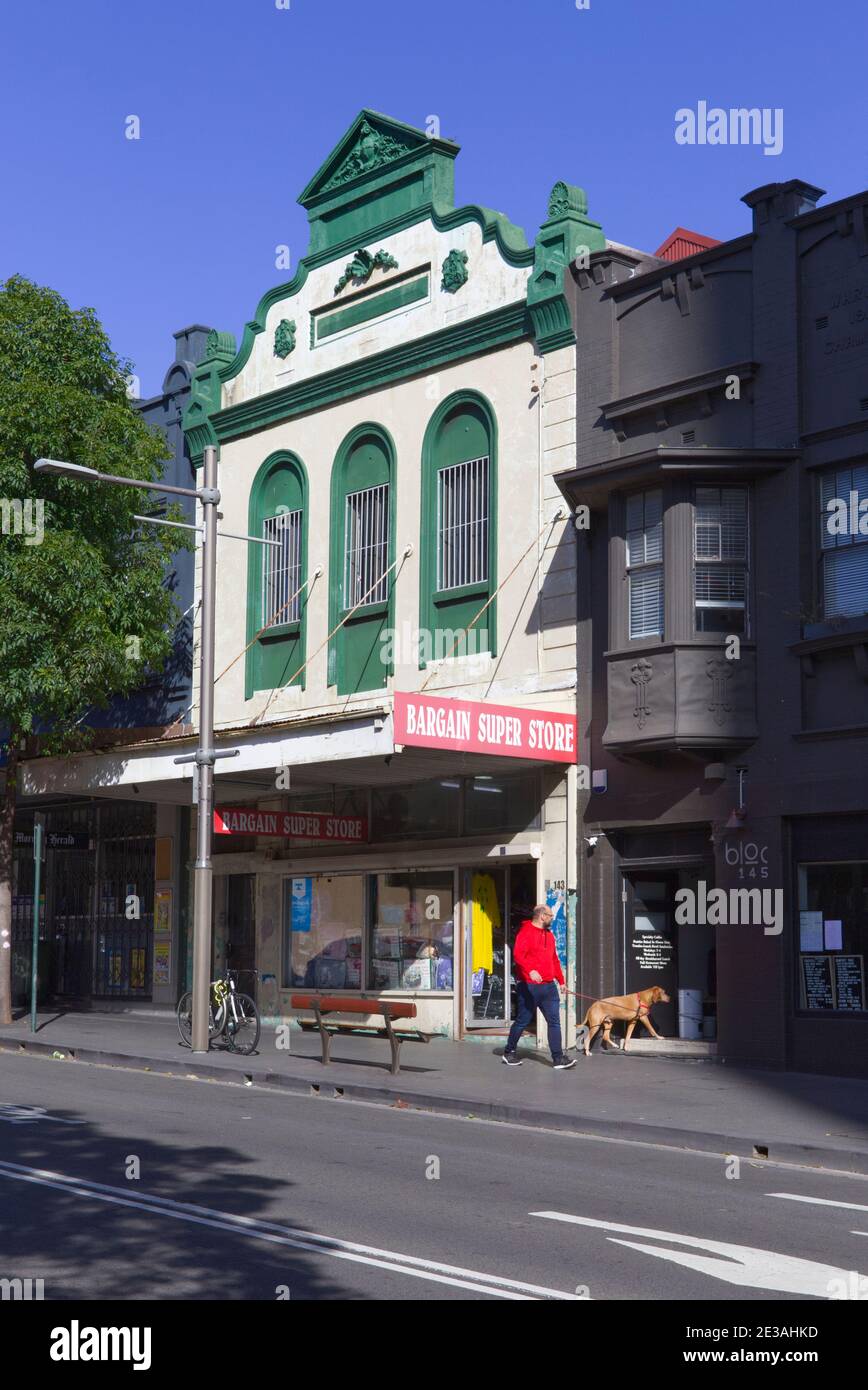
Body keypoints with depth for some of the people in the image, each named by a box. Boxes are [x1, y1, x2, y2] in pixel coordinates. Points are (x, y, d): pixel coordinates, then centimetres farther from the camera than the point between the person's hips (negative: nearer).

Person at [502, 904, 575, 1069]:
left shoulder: (549, 934, 16)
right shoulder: (525, 933, -9)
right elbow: (518, 955, -23)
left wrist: (561, 980, 22)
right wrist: (530, 970, -37)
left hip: (549, 987, 7)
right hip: (529, 987, -7)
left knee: (554, 1022, 0)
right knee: (523, 1021, 4)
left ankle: (558, 1058, 0)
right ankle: (510, 1052, 22)